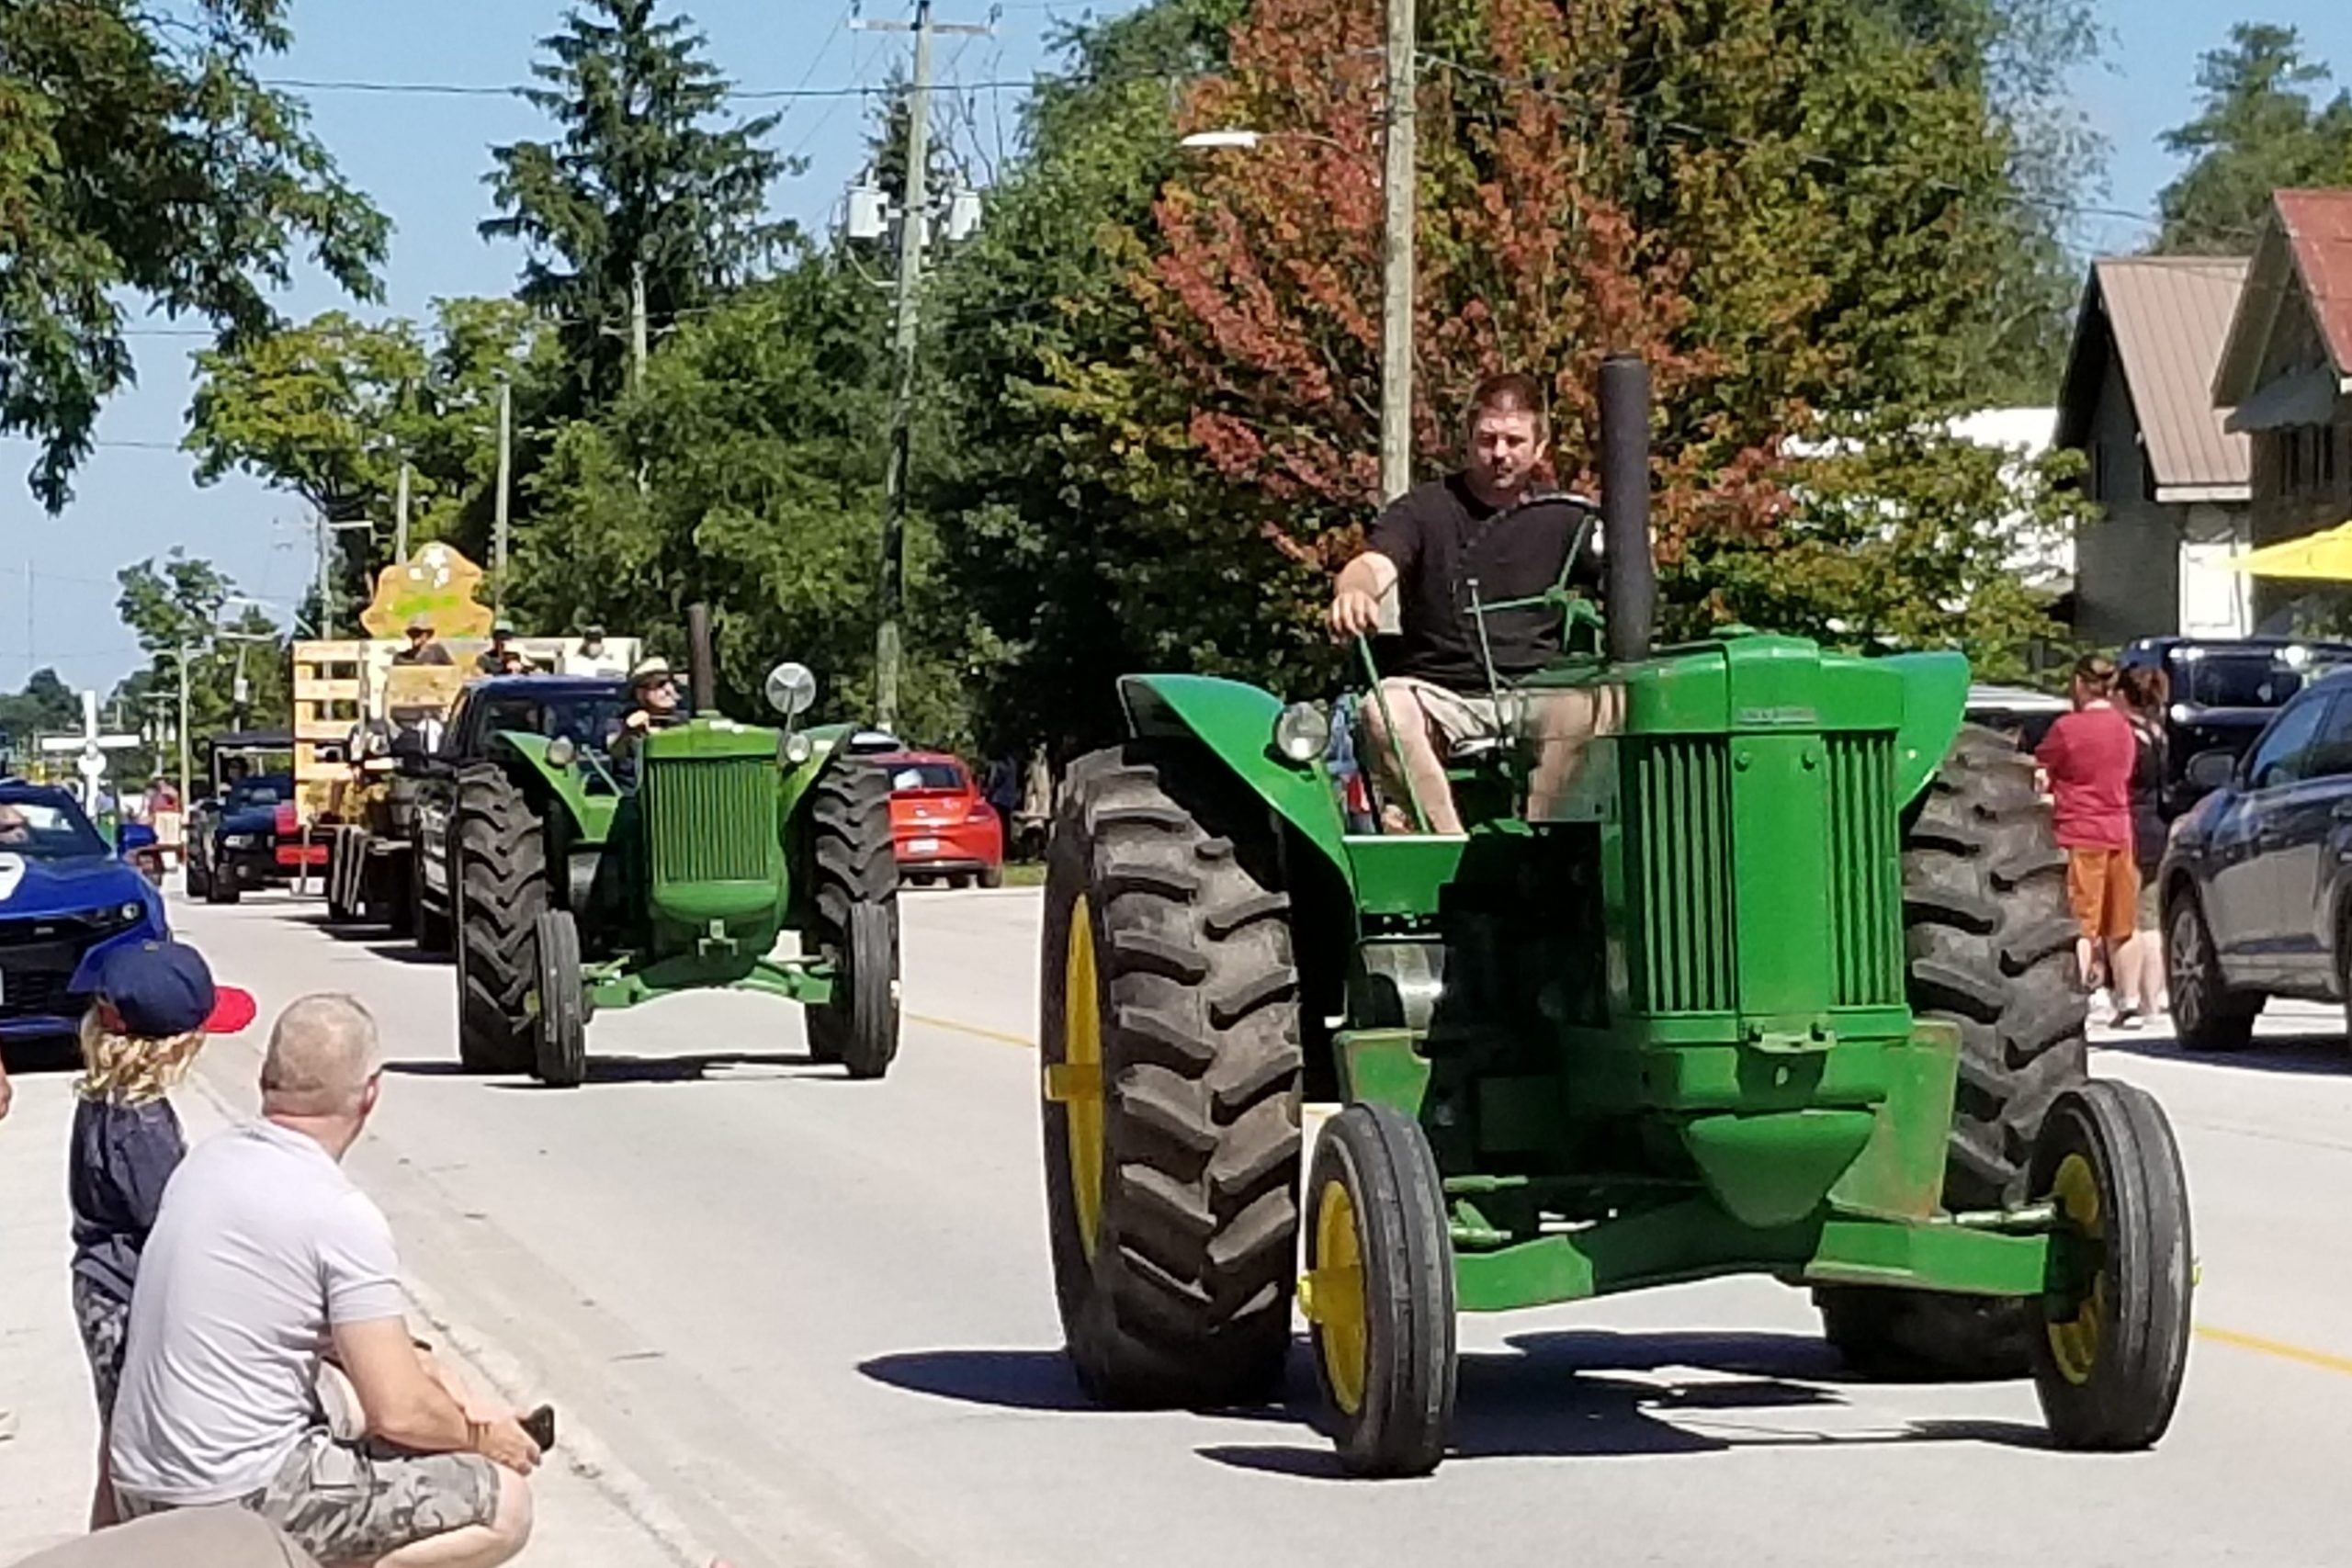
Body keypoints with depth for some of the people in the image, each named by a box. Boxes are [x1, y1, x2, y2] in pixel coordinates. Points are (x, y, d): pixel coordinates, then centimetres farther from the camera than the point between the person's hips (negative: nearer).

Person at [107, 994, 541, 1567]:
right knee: (504, 1505, -3)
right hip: (240, 1501, -9)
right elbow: (400, 1412, -16)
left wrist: (419, 1365, 14)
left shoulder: (205, 1163, 7)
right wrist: (480, 1435, 4)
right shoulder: (342, 1217, -17)